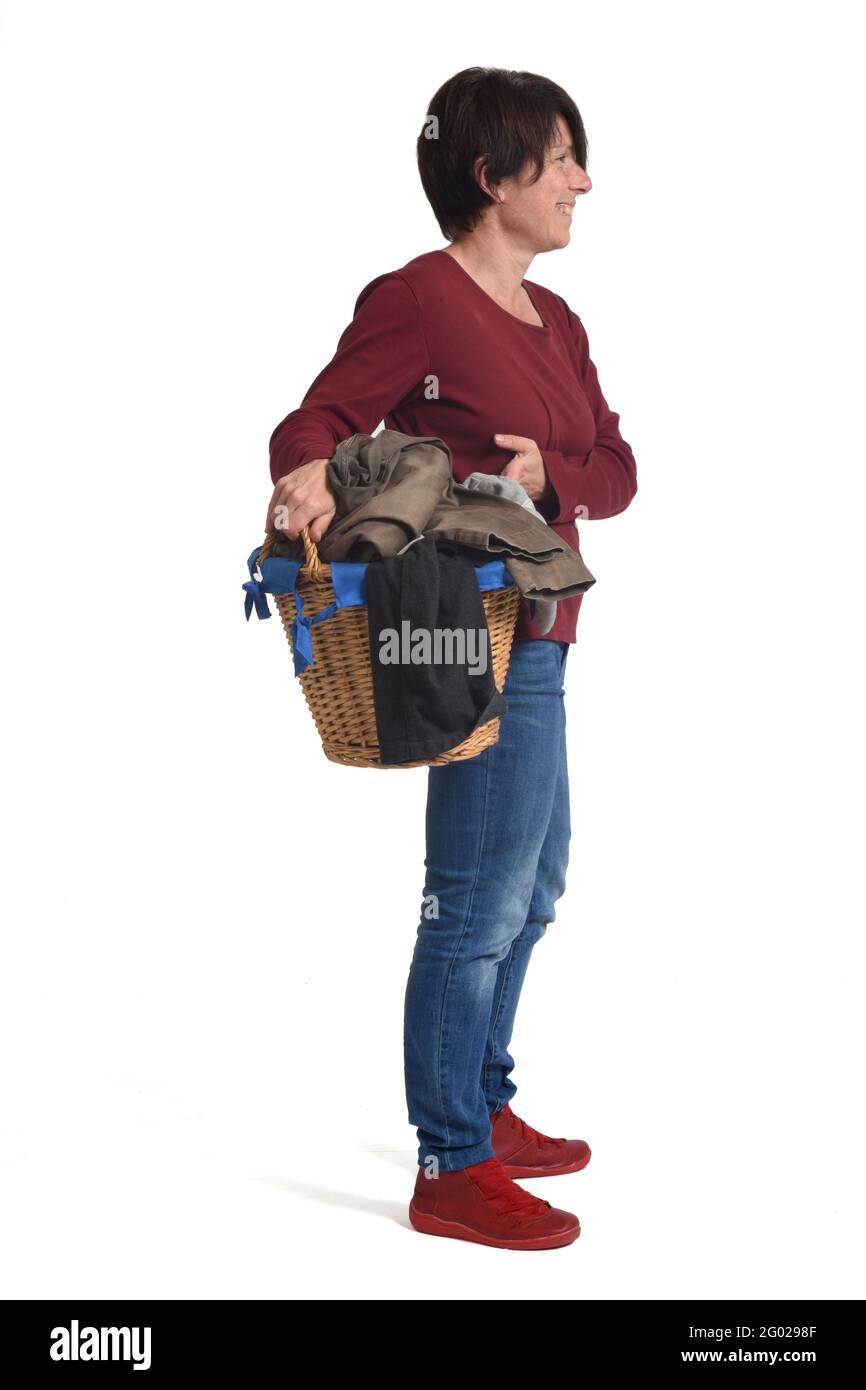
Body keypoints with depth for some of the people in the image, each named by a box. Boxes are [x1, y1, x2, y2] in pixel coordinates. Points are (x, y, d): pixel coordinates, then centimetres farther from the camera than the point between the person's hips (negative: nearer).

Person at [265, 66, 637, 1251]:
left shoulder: (553, 321, 13)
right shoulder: (417, 299, -12)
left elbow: (617, 471, 6)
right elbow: (317, 421, -17)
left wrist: (546, 471, -15)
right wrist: (308, 475, -38)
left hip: (534, 634, 10)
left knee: (532, 887, 20)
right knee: (479, 904, -3)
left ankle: (484, 1109, 35)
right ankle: (450, 1172, 10)